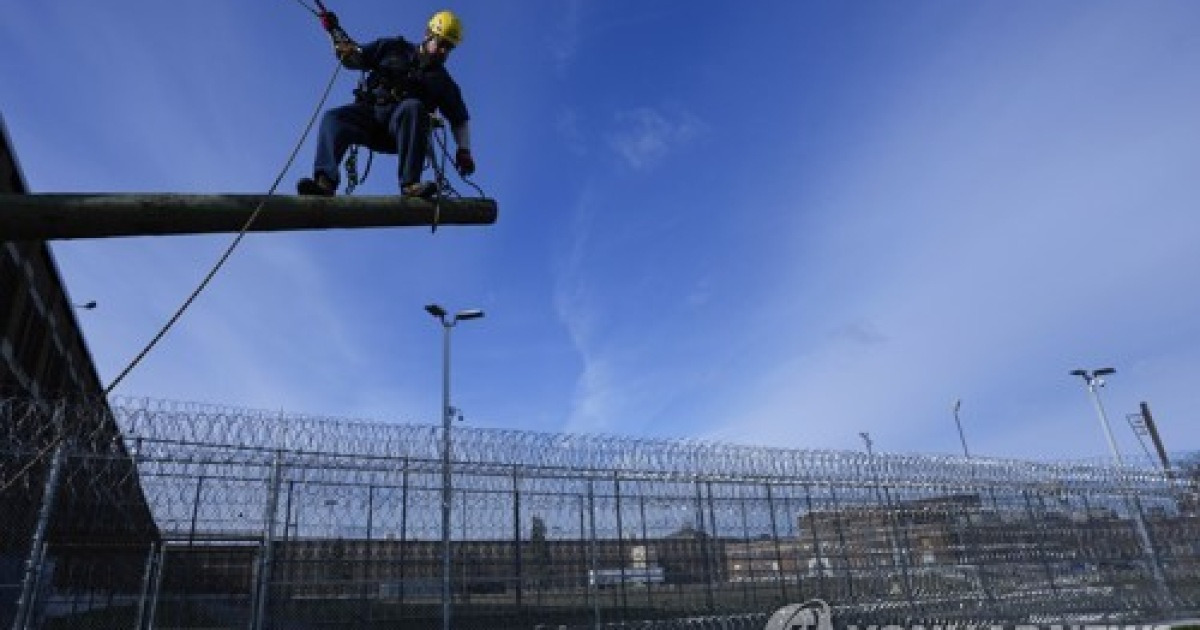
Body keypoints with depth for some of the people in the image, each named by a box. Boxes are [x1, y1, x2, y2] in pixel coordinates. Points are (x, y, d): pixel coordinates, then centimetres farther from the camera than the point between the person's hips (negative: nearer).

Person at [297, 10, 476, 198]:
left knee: (413, 108, -35)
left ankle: (410, 183, -47)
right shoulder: (393, 49, 21)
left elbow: (459, 119, 19)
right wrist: (335, 31, 11)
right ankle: (325, 181, -49)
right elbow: (353, 59, 24)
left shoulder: (442, 82, 20)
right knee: (333, 118, -27)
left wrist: (463, 150, 6)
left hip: (401, 125, -1)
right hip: (368, 113, 2)